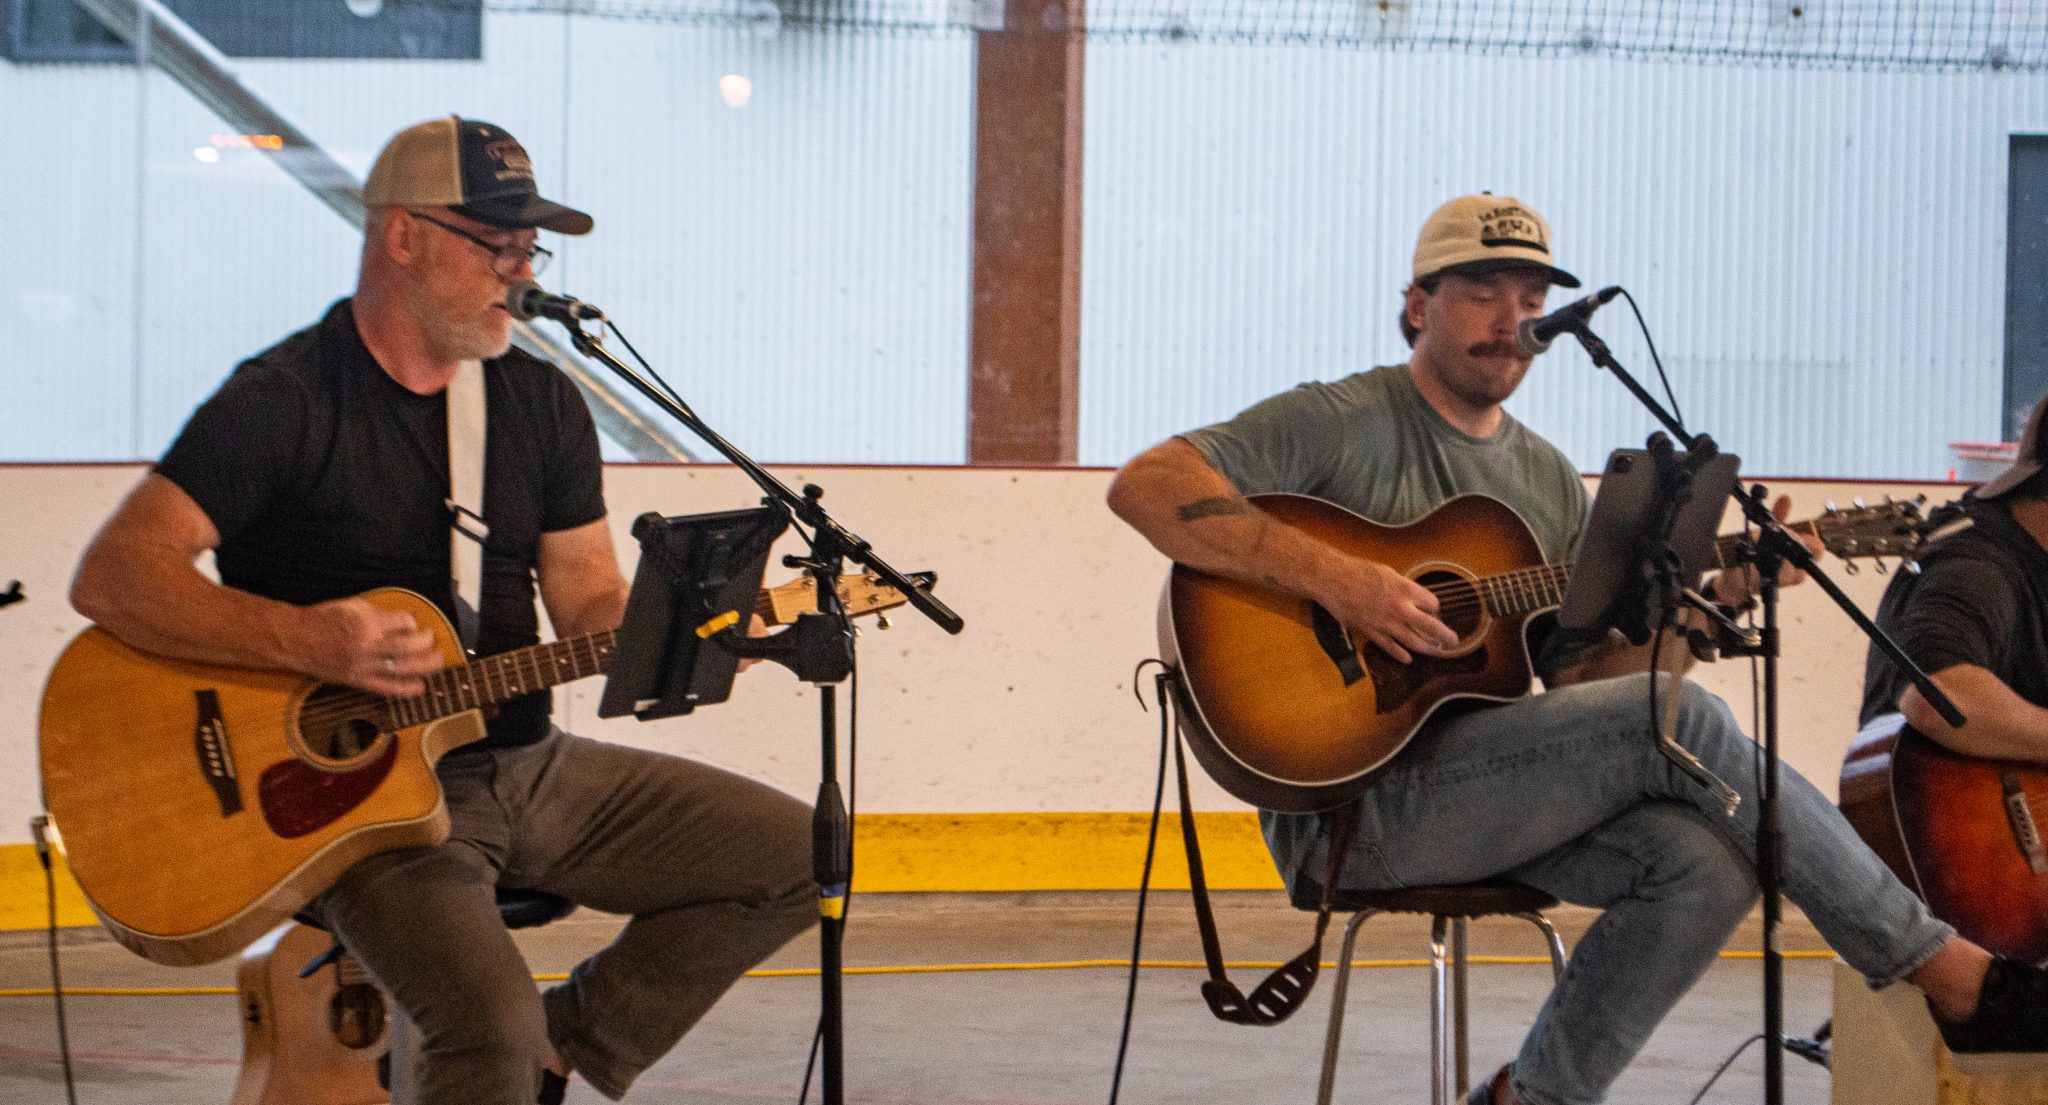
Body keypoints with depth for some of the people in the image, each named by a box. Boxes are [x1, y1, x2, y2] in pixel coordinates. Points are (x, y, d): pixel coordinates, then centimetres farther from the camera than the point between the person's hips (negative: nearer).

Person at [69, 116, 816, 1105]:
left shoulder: (541, 404, 11)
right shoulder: (286, 402, -9)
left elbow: (591, 604, 13)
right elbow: (110, 576, -17)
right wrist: (304, 639, -29)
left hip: (528, 764, 7)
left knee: (797, 853, -2)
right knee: (494, 1026, -32)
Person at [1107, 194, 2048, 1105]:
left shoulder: (1550, 481, 18)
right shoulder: (1343, 424, -4)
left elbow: (1584, 680, 16)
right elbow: (1144, 485, -18)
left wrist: (1705, 600, -1)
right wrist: (1331, 577, -26)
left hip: (1493, 797, 7)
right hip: (1352, 797, -7)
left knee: (1709, 859, -21)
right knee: (1681, 720, -21)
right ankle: (1954, 976, -13)